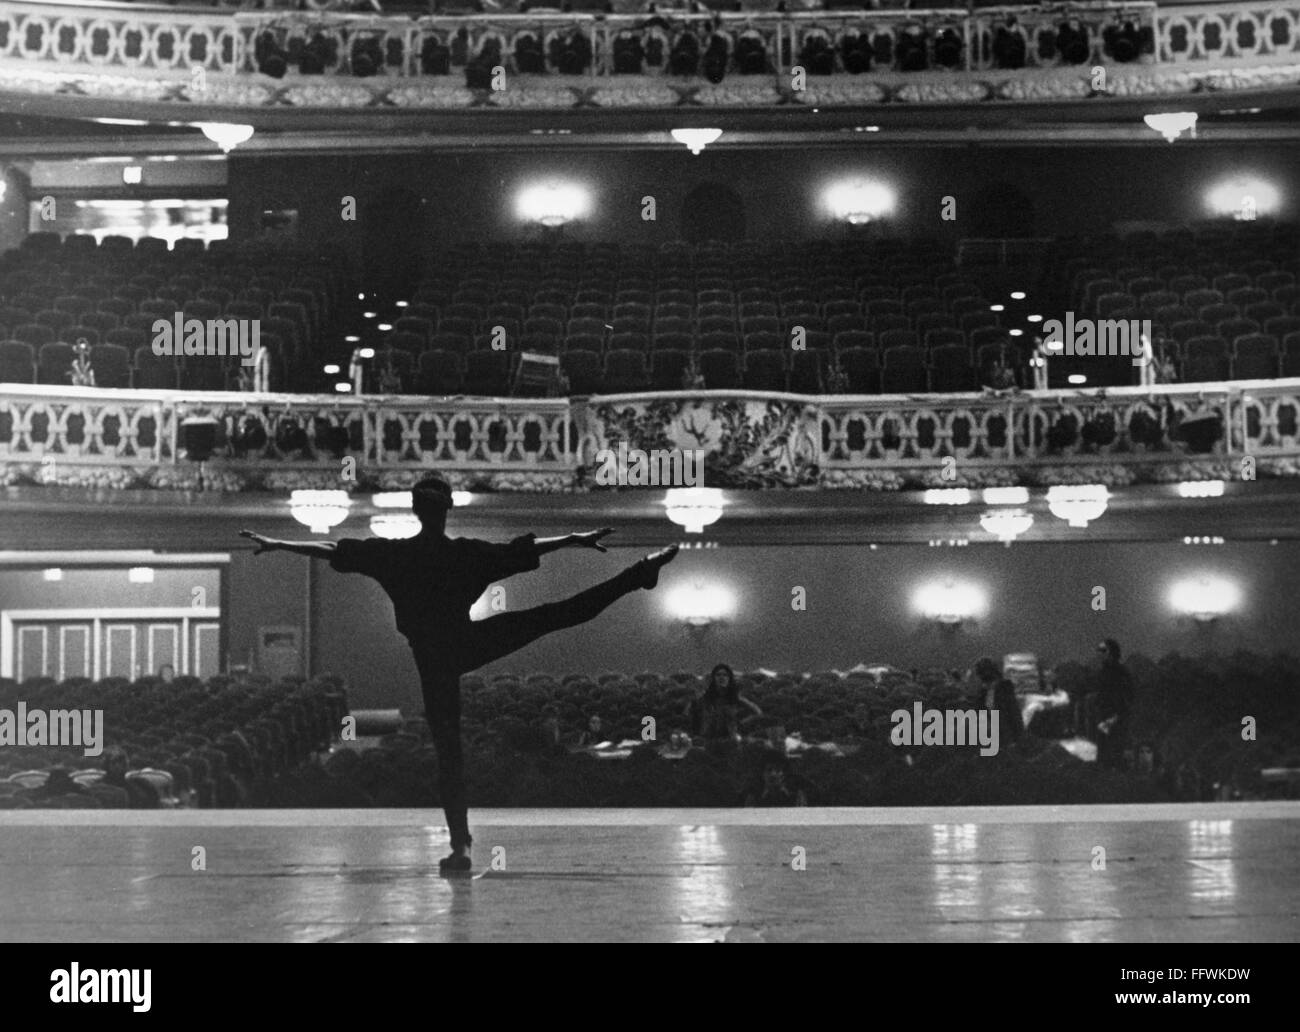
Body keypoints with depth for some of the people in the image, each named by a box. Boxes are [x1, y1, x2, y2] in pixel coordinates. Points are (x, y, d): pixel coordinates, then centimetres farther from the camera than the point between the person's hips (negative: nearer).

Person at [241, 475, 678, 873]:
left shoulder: (392, 554, -5)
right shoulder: (469, 553, -3)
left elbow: (331, 549, 0)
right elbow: (526, 548, 3)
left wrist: (275, 544, 7)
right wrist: (576, 540, 12)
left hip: (433, 659, 1)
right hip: (469, 644, -1)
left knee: (447, 748, 1)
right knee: (561, 612, 1)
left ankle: (460, 845, 0)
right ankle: (644, 570, 1)